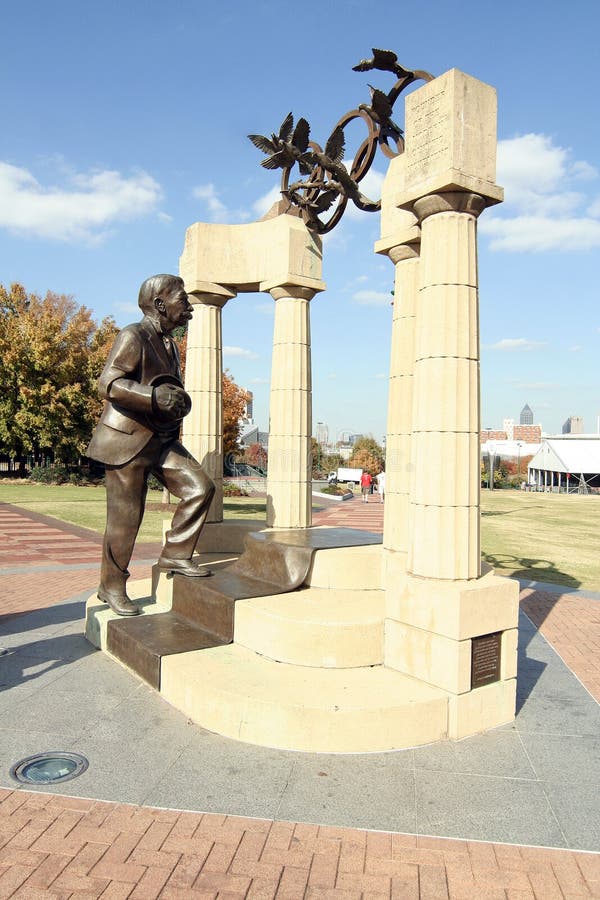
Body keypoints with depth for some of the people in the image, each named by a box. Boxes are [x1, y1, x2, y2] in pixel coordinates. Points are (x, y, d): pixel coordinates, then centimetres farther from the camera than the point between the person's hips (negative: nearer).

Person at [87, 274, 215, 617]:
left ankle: (176, 554, 9)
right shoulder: (133, 337, -13)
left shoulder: (169, 342, 15)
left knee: (201, 487, -5)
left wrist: (180, 401, 10)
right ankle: (112, 587, 17)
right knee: (125, 518, 0)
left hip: (162, 440, 8)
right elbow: (108, 384, -23)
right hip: (128, 442, -8)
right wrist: (155, 396, -34)